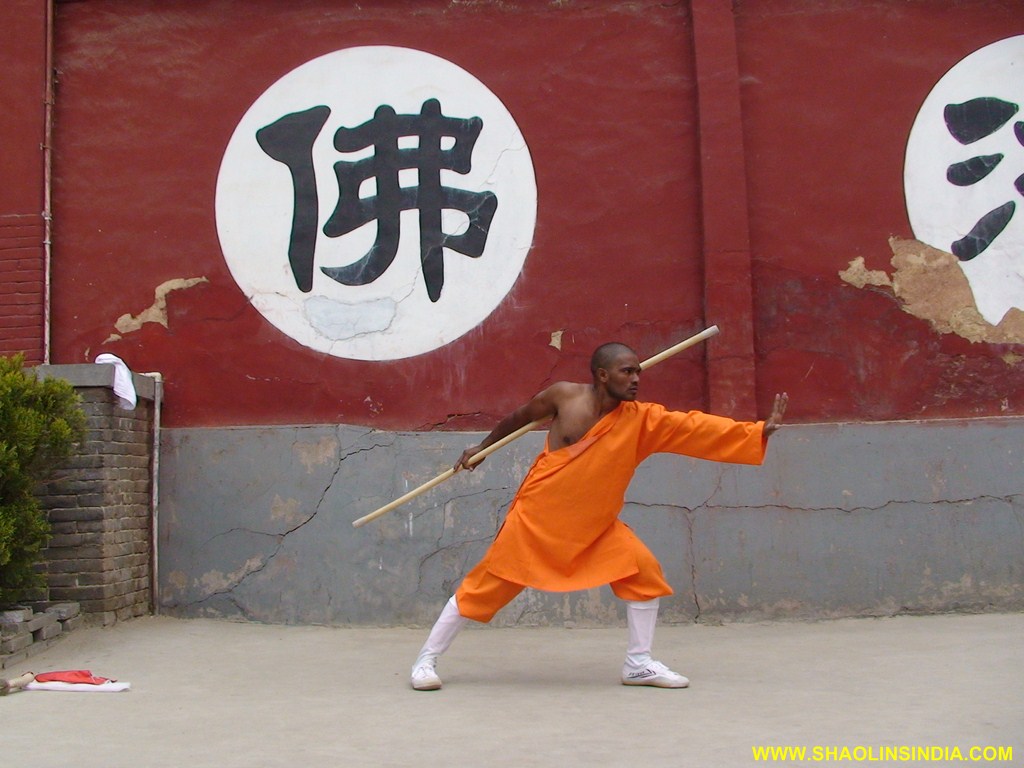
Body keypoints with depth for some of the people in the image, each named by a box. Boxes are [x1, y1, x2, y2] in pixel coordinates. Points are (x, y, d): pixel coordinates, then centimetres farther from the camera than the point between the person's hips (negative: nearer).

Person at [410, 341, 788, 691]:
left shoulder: (642, 419, -6)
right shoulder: (564, 395, -11)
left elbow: (697, 427, -14)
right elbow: (520, 416, 6)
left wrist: (760, 430, -22)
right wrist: (483, 447, 17)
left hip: (595, 524, 3)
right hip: (535, 517, -3)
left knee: (644, 571, -10)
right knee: (486, 585, -2)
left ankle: (639, 664, 5)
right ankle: (426, 659, 12)